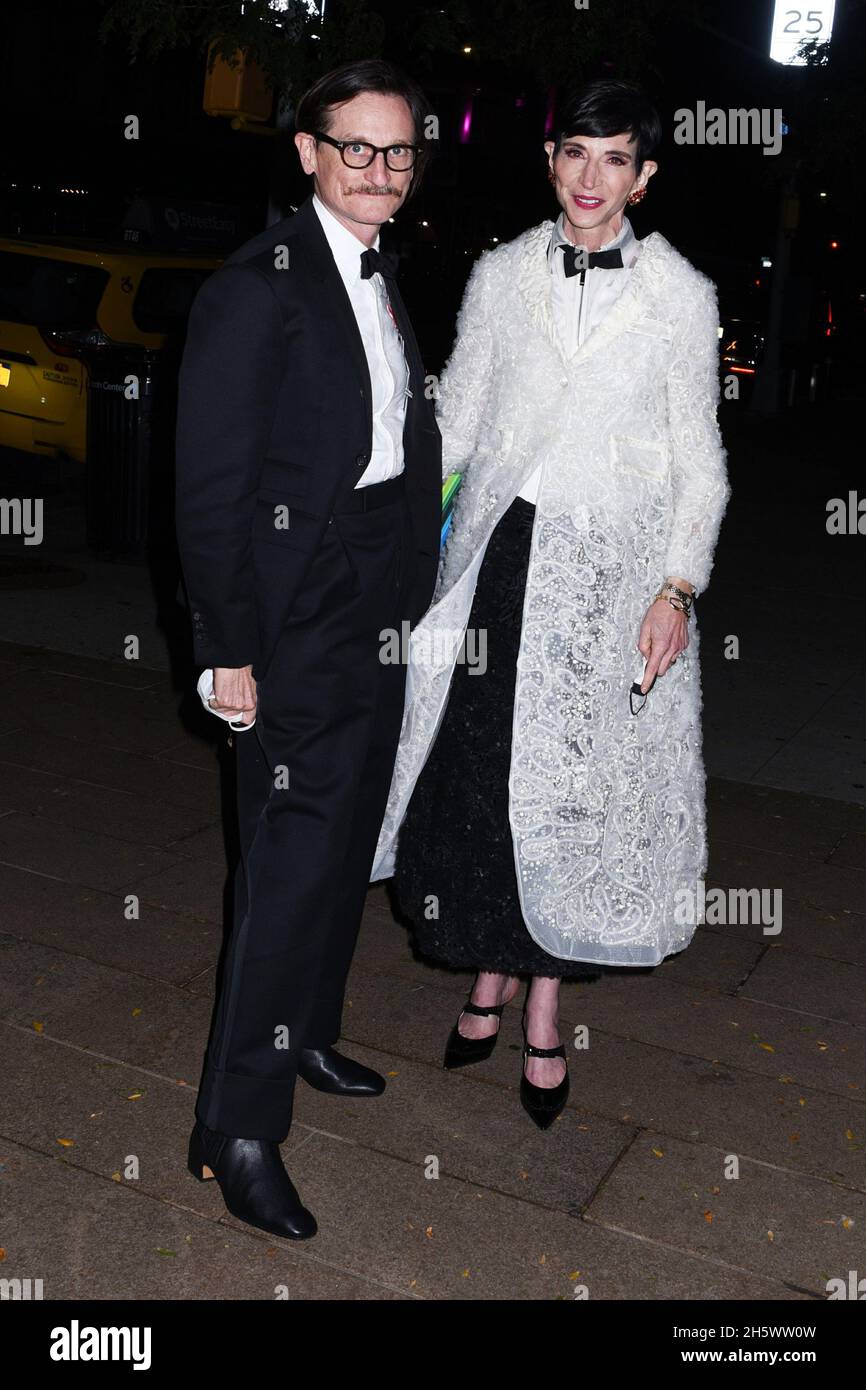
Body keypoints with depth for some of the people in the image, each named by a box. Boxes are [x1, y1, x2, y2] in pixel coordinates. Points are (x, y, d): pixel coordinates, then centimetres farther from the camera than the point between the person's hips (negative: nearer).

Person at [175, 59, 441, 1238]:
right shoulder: (259, 284, -13)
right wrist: (227, 649, -17)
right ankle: (239, 1130, 5)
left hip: (379, 612, 8)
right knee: (295, 857, -7)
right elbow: (210, 481, -16)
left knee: (348, 840, 17)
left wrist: (413, 590, 8)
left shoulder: (383, 279, 12)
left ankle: (304, 1036, 35)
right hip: (300, 615, -8)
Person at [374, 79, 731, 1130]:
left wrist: (678, 588, -8)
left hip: (614, 568, -2)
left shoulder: (680, 294, 1)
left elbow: (698, 459, 1)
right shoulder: (499, 277, 6)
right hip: (500, 553, 2)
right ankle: (488, 981, 28)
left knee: (577, 790, 4)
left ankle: (543, 1020, 22)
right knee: (478, 775, 4)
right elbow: (453, 421, 9)